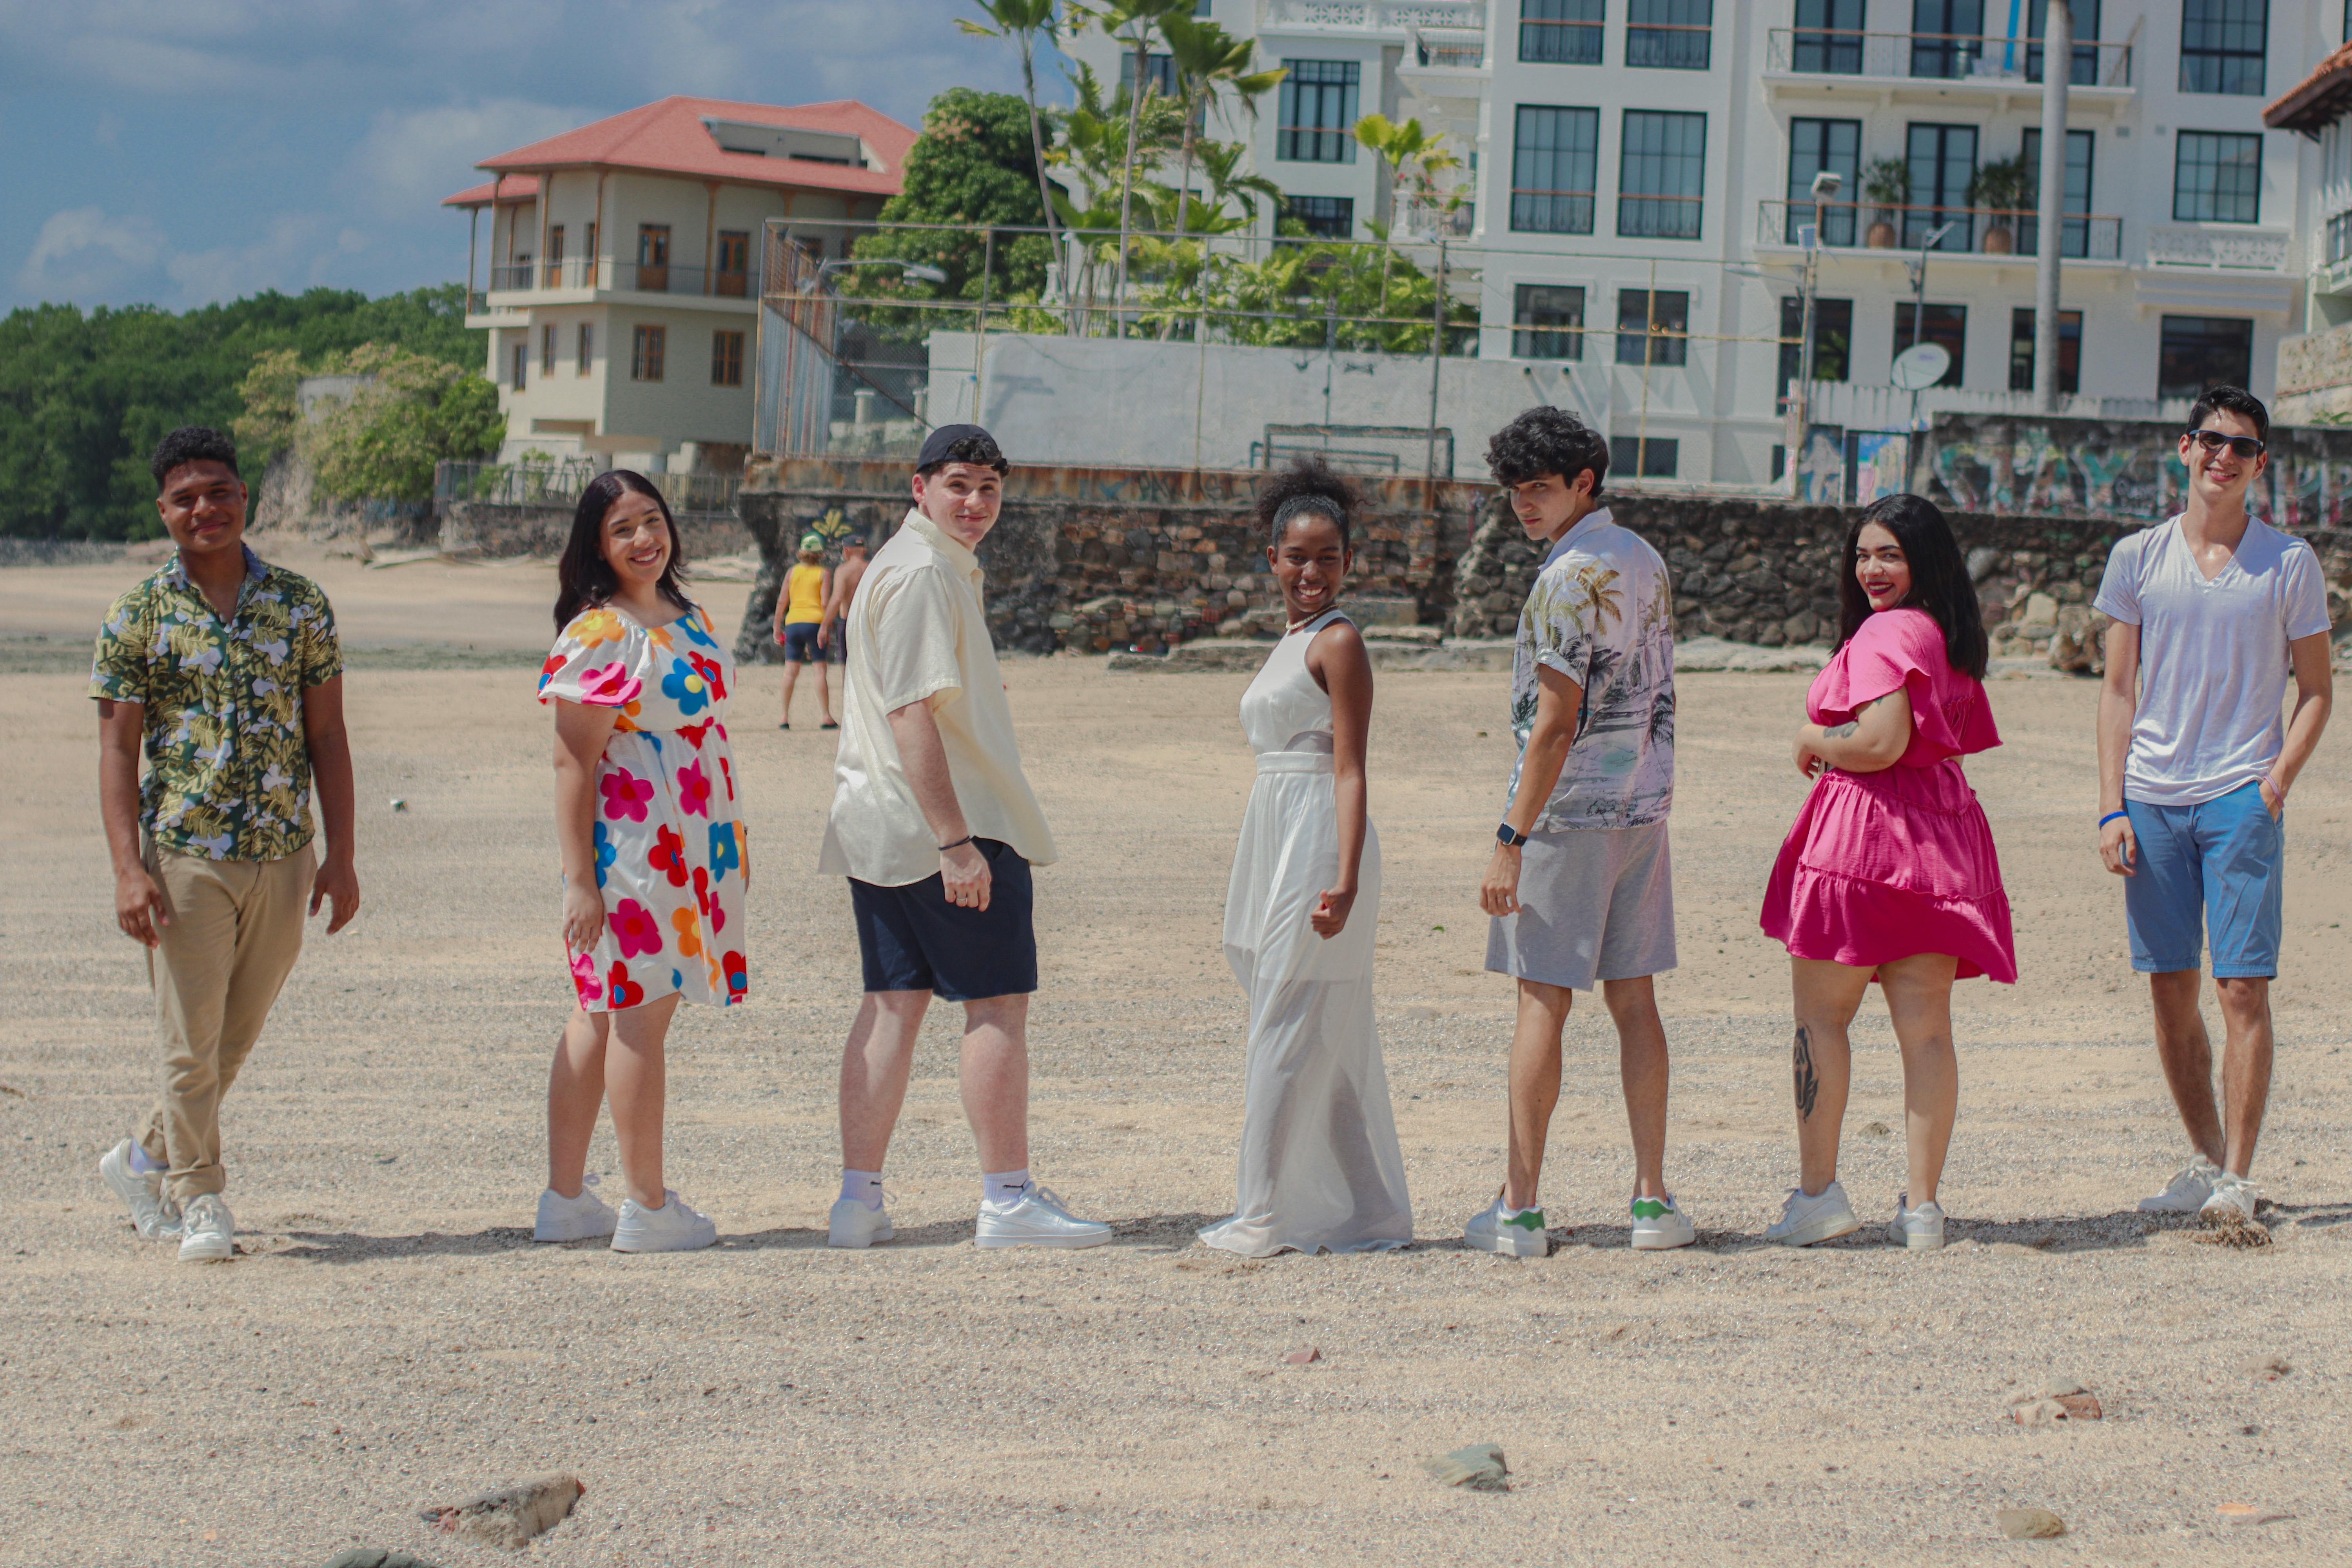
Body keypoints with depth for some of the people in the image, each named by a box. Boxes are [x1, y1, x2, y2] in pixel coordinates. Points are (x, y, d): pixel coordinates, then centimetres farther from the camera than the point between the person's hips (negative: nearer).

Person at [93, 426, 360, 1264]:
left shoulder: (300, 605, 5)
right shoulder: (137, 618, -1)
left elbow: (327, 736, 8)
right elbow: (117, 750, -2)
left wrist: (341, 855, 2)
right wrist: (128, 870, -12)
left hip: (283, 859, 3)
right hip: (184, 859, -3)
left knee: (235, 1038, 12)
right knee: (191, 1042, -3)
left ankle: (143, 1158, 31)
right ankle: (201, 1201, 9)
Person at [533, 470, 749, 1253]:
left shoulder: (692, 620, 13)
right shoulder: (598, 635, -13)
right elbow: (572, 762, -15)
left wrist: (729, 840, 21)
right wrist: (580, 879, -19)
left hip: (690, 845, 9)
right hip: (628, 844, -9)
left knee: (603, 1014, 11)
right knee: (642, 1014, -4)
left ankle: (565, 1200, 16)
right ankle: (649, 1207, 2)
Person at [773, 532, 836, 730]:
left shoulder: (793, 572, 9)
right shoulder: (824, 573, 1)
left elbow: (782, 601, 6)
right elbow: (825, 603, -7)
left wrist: (777, 627, 12)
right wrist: (826, 627, -3)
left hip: (793, 623, 3)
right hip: (815, 622, -3)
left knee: (790, 671, 3)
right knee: (820, 670, 0)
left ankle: (785, 717, -3)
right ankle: (826, 717, -3)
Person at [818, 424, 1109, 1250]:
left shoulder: (924, 565, 19)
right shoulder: (925, 574, -14)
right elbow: (913, 715, -22)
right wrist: (956, 842, -25)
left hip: (882, 831, 10)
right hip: (942, 820, -10)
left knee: (894, 1002, 9)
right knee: (999, 1002, -4)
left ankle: (860, 1199, 9)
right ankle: (1007, 1199, -2)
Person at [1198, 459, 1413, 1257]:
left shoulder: (1339, 641, -9)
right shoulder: (1287, 644, 17)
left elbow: (1349, 771, -15)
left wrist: (1345, 880, -22)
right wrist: (1260, 880, 21)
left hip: (1319, 844, -9)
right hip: (1274, 841, 9)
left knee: (1288, 1033, -5)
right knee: (1331, 1041, 11)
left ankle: (1269, 1215, 0)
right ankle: (1363, 1213, 16)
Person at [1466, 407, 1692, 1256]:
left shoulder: (1570, 577, -15)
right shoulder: (1645, 562, 12)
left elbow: (1556, 722, -19)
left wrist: (1511, 839, -18)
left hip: (1569, 808, -8)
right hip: (1644, 805, 8)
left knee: (1543, 1002, -4)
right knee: (1633, 1000, 10)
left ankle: (1519, 1209, -2)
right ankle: (1652, 1199, 8)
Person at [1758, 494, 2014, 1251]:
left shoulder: (1885, 633, -12)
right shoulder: (1950, 640, 16)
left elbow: (1882, 742, -22)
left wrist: (1811, 742, -4)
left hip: (1865, 833, -8)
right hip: (1940, 837, 8)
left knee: (1820, 1015, 2)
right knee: (1926, 1027, 4)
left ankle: (1818, 1192, 0)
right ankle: (1922, 1204, 3)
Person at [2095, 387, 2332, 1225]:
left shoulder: (2289, 564, 3)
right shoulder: (2137, 558, 7)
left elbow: (2317, 692, 8)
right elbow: (2118, 691, 8)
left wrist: (2277, 781, -8)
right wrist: (2112, 807, 0)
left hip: (2242, 799, -2)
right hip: (2153, 800, 2)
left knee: (2242, 989, -8)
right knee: (2171, 989, 6)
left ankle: (2237, 1177, -4)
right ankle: (2205, 1157, 19)